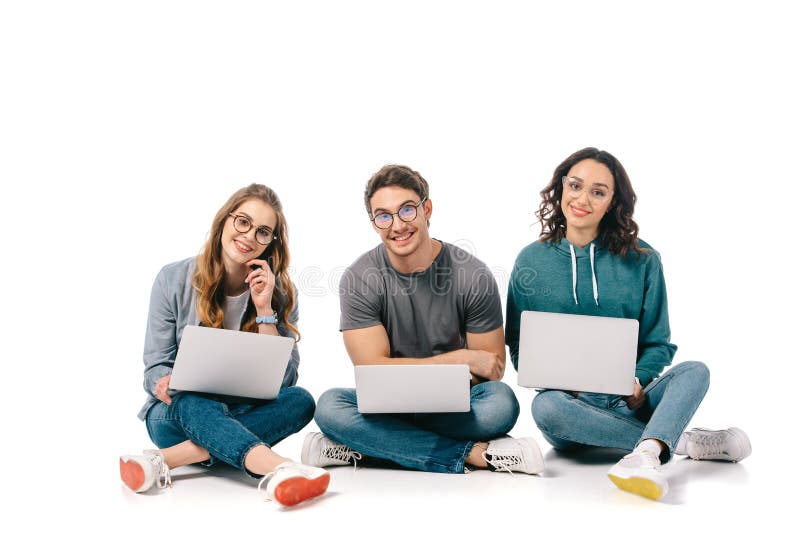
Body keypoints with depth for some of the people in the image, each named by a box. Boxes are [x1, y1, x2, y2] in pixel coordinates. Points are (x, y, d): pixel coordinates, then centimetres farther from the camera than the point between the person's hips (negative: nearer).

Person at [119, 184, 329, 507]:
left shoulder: (280, 293, -3)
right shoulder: (174, 280, -5)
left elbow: (283, 380, -10)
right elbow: (156, 367, -5)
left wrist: (264, 310, -18)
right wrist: (165, 383, -30)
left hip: (242, 416, 2)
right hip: (176, 414, -2)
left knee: (300, 400, -29)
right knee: (193, 402, -37)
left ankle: (165, 459, -38)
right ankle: (276, 469, -64)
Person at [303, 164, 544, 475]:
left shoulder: (471, 275, -8)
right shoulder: (358, 279, -8)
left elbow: (493, 368, -3)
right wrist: (461, 359, -14)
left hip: (455, 408, 0)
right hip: (387, 405, 0)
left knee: (501, 402, -31)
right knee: (329, 406, -29)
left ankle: (355, 450, -23)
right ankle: (474, 455, -26)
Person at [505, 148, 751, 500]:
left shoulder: (642, 260, 4)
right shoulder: (531, 260, 3)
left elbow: (658, 343, 6)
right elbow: (518, 347, 5)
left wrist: (637, 381, -16)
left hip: (629, 404, 1)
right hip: (572, 406, -1)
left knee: (695, 371, -24)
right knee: (546, 406, -34)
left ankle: (646, 454, -51)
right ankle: (682, 440, -23)